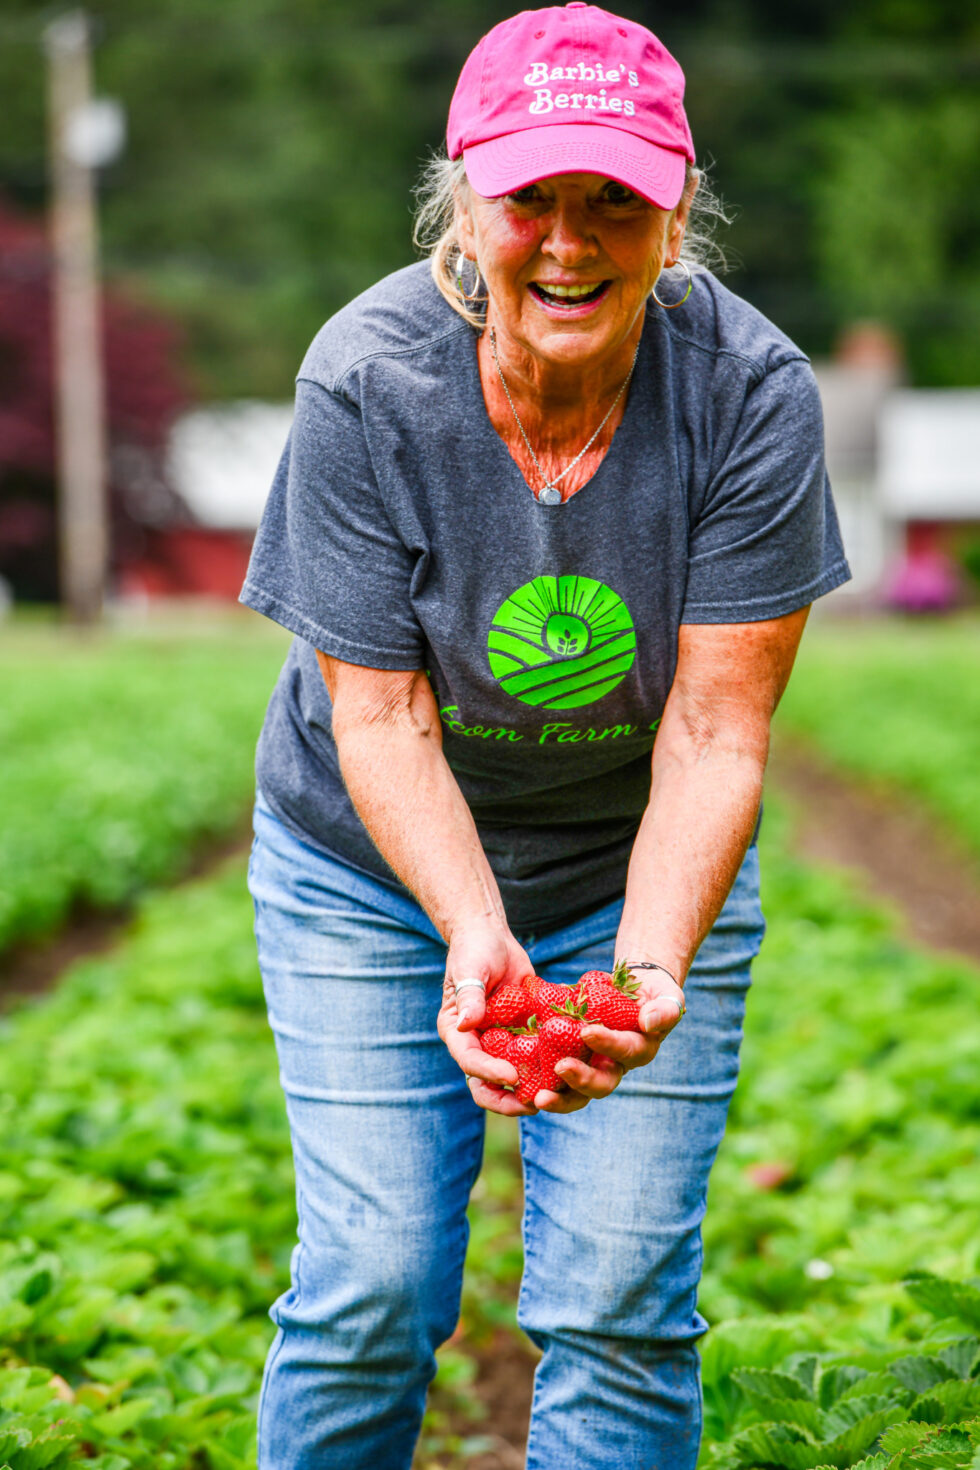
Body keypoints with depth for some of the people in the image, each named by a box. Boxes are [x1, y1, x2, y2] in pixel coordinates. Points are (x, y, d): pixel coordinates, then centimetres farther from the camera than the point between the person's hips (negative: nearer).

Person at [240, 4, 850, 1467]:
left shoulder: (749, 389, -21)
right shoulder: (367, 380, -22)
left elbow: (716, 729, -21)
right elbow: (378, 715, -19)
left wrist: (651, 966, -36)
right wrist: (475, 934, -35)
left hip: (646, 870, 1)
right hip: (378, 865, 0)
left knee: (622, 1302, -3)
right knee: (371, 1287, -4)